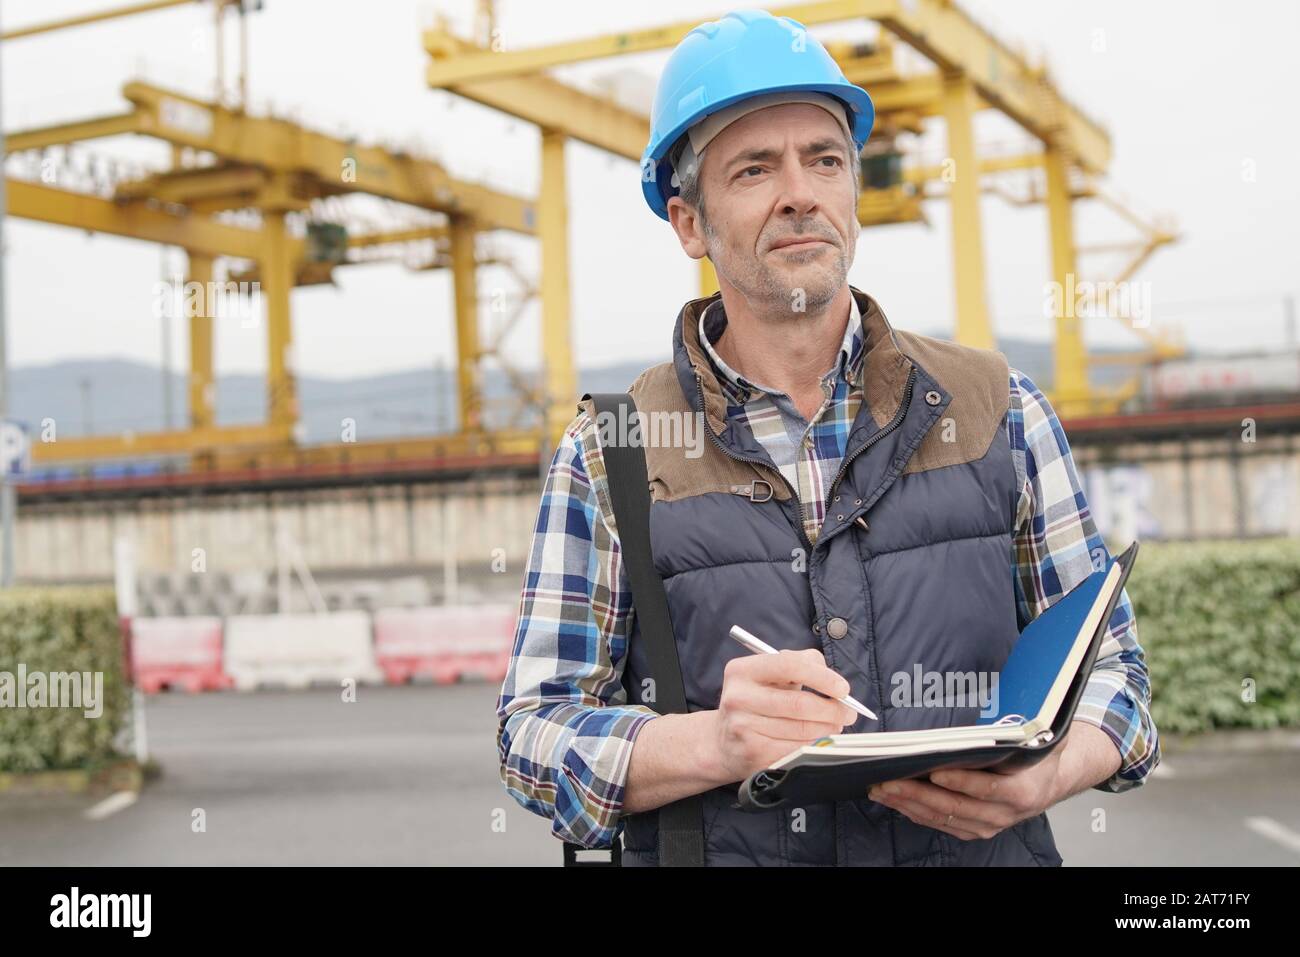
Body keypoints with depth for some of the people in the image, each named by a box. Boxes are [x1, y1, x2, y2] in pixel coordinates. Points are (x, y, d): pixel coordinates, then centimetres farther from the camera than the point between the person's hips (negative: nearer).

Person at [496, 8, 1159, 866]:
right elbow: (536, 731, 0)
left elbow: (1106, 657, 10)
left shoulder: (996, 407, 7)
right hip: (720, 850, 1)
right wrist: (714, 744, -18)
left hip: (981, 846, 0)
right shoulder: (607, 456, 3)